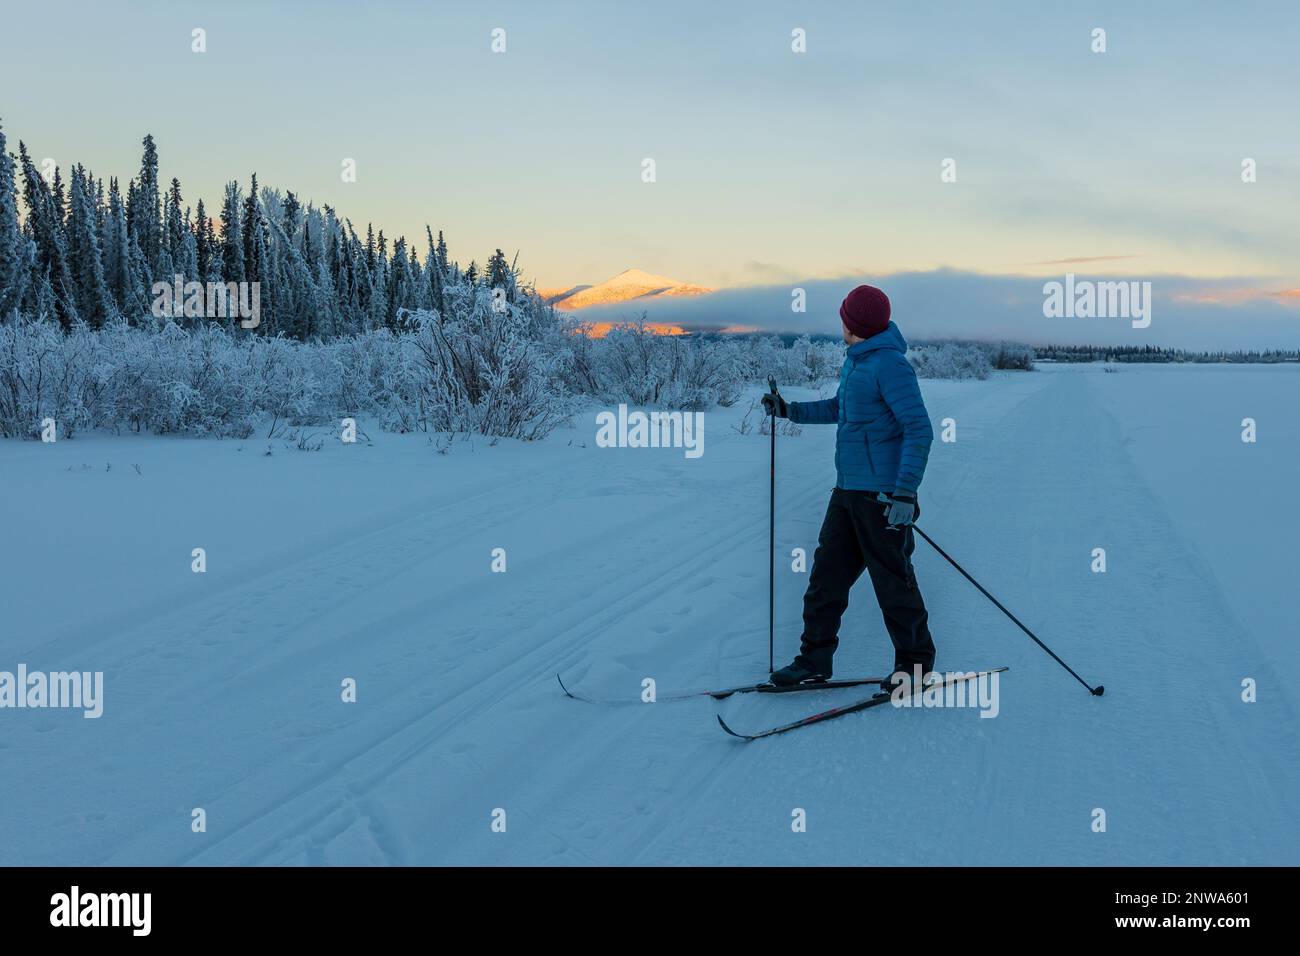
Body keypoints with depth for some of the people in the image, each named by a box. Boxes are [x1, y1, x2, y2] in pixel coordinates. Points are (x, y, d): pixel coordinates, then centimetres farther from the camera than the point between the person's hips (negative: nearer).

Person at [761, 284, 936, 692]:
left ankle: (915, 662, 15)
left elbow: (919, 430, -21)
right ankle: (815, 660, 16)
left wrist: (905, 492, -26)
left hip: (881, 494, -9)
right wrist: (790, 410, 28)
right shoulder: (856, 360, 13)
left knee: (892, 580, 1)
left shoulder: (889, 364, -17)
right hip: (848, 490, 9)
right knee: (827, 573, 9)